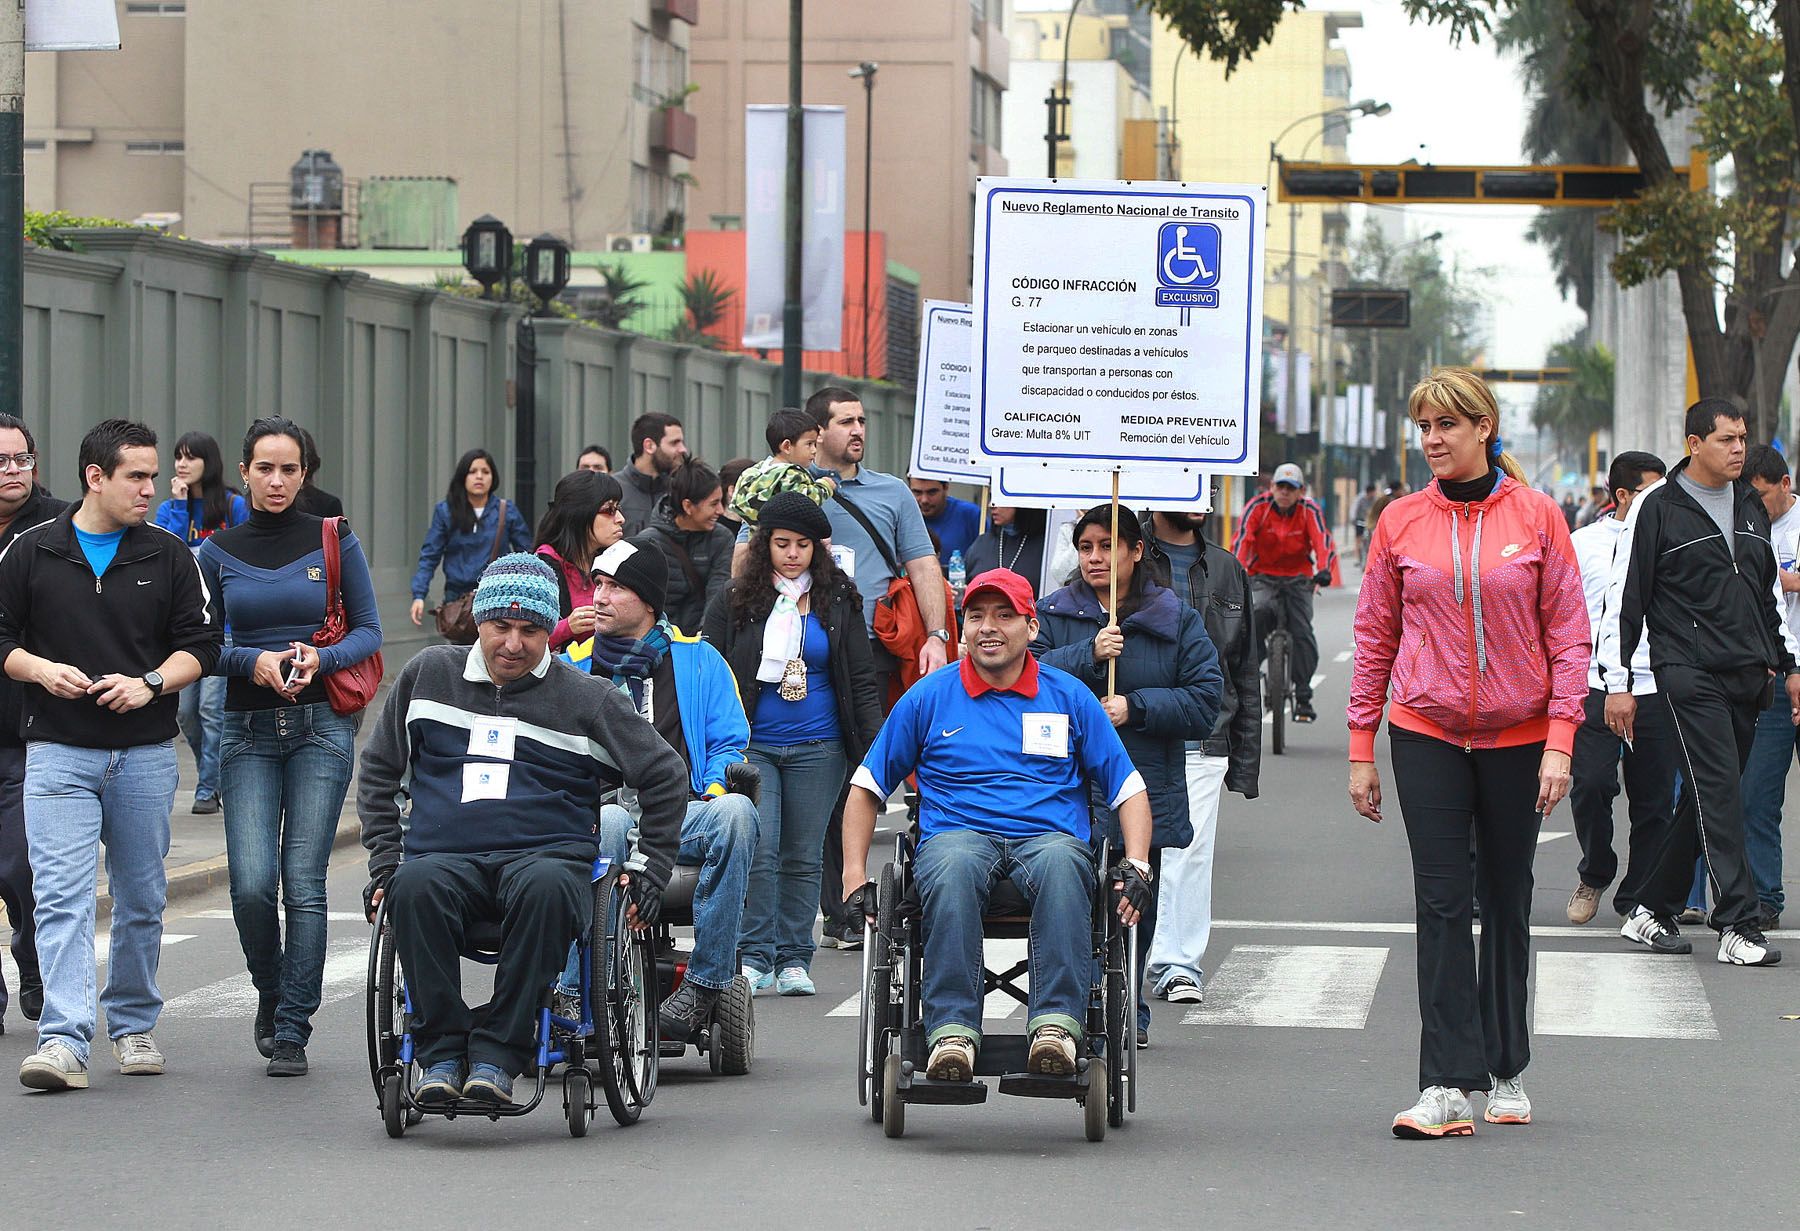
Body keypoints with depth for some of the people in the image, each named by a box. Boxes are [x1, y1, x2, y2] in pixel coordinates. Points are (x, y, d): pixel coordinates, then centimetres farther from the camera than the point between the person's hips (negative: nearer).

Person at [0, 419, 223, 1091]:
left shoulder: (168, 556, 6)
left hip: (145, 752, 2)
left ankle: (133, 1023, 26)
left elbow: (200, 643, 6)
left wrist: (149, 683, -11)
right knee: (61, 896, -13)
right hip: (58, 752, -2)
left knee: (141, 898, 11)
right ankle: (64, 1041, -19)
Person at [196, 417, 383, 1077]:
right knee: (252, 884, -10)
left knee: (304, 882, -7)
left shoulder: (335, 541, 3)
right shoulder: (217, 553, 7)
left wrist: (319, 659, -14)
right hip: (248, 730, 1)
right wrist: (254, 662, -11)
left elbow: (369, 631, 5)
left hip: (321, 727, -1)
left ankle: (293, 1029, 1)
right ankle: (272, 995, 17)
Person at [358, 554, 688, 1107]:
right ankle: (442, 1051, -29)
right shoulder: (430, 675, 16)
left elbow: (666, 777, 18)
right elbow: (379, 771, 24)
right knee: (417, 886, -37)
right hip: (444, 855, 1)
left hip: (548, 854, -1)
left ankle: (497, 1055, -34)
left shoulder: (586, 698, 12)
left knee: (545, 887, -40)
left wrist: (648, 872, 11)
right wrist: (385, 862, 13)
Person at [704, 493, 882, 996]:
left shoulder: (839, 602, 6)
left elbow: (861, 680, 7)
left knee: (803, 856, 5)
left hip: (818, 747, 1)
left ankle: (794, 959, 12)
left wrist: (875, 746, -3)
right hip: (753, 744, -1)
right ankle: (754, 955, -5)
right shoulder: (735, 601, 4)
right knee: (759, 850, -12)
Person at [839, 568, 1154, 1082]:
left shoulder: (1070, 697, 16)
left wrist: (1135, 866, -2)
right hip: (959, 833, 0)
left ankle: (1056, 1022, -45)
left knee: (1060, 862, -38)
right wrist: (855, 879, 6)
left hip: (1048, 837, 0)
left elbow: (1129, 790, 16)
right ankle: (952, 1030, -43)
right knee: (954, 867, -39)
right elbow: (866, 788, 18)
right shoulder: (929, 697, 15)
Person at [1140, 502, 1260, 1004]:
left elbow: (1244, 673, 19)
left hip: (1203, 745, 3)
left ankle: (1178, 963, 4)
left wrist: (1245, 761, 14)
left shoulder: (1226, 571, 16)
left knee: (1191, 852, -2)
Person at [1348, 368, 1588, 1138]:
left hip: (1518, 735, 0)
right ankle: (1447, 1084, -10)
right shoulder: (1401, 523, 1)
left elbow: (1569, 634, -1)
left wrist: (1560, 742, -9)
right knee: (1442, 904, -7)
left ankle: (1507, 1073, 22)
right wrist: (1361, 750, 4)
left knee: (1506, 903, 10)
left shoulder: (1536, 517, -2)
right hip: (1427, 734, 0)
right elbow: (1375, 637, 6)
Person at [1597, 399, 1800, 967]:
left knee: (1706, 796, 8)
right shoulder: (1658, 508, -4)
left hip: (1749, 678, 6)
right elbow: (1622, 596, -3)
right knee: (1720, 792, -13)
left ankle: (1654, 910, 18)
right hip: (1690, 674, -6)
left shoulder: (1752, 505, 15)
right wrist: (1617, 681, -6)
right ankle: (1738, 926, -15)